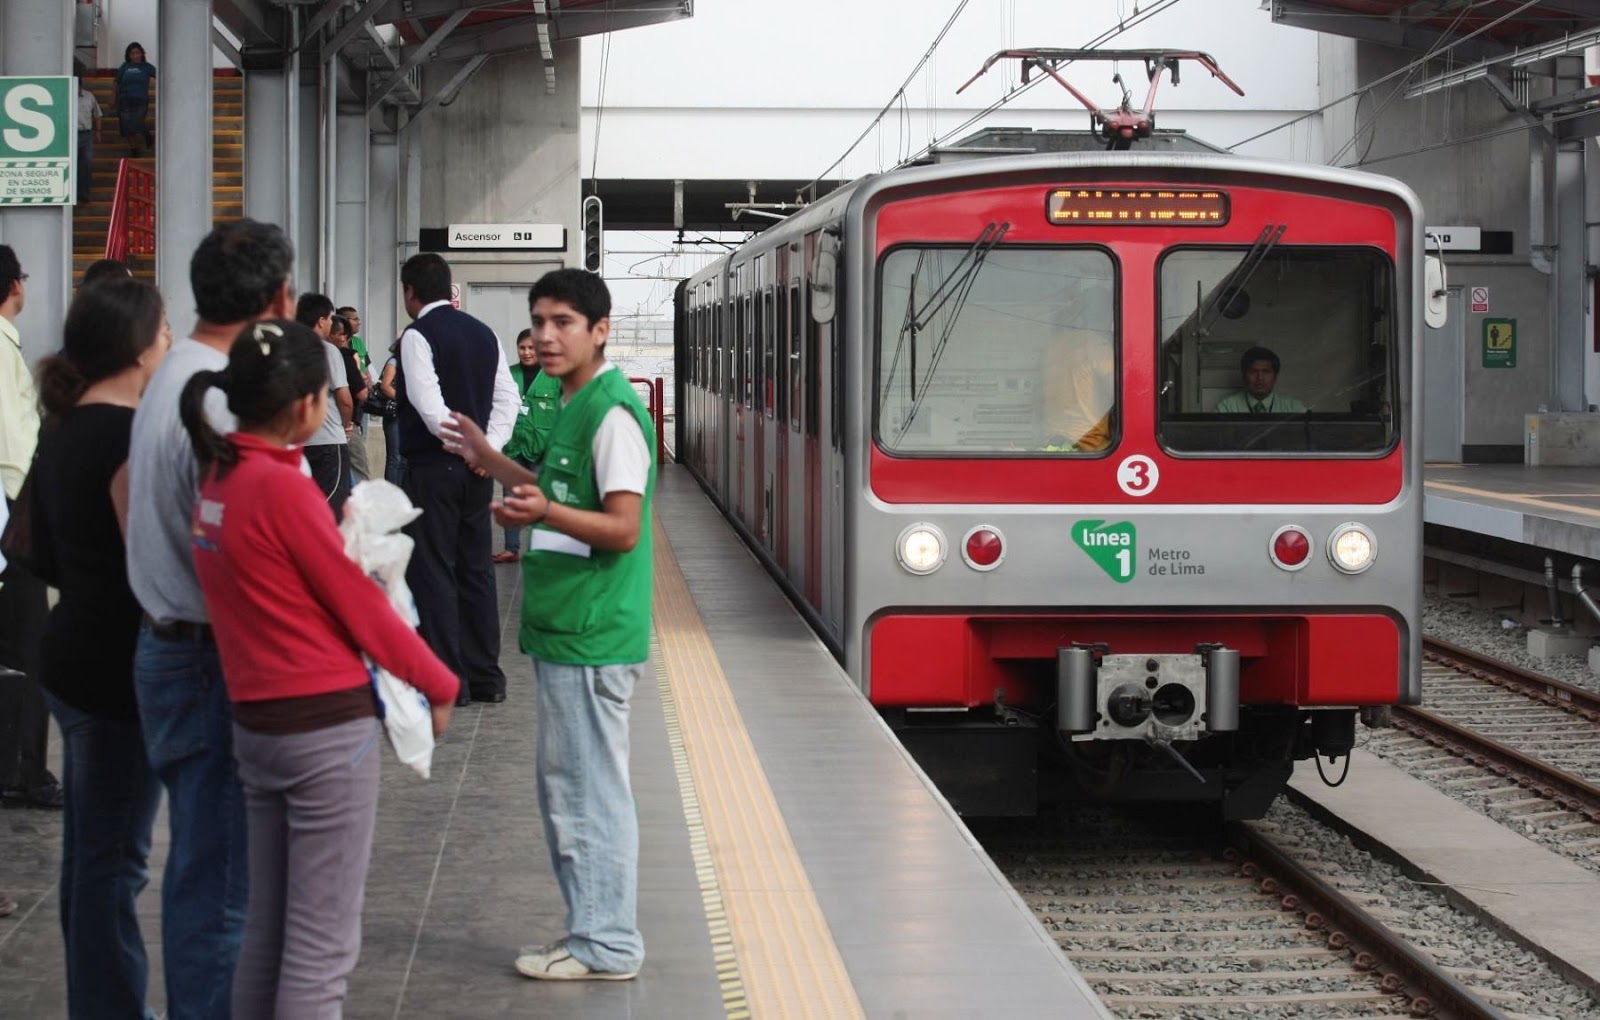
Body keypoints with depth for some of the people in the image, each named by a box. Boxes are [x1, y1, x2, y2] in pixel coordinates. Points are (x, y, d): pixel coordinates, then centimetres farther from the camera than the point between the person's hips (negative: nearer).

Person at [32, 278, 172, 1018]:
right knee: (113, 858, -2)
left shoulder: (65, 431, 9)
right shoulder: (129, 436, -20)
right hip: (120, 671, -10)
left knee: (90, 850, 17)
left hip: (74, 657, 10)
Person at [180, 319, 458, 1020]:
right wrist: (439, 684, 0)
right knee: (322, 943, -1)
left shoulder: (217, 479, 6)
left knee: (268, 930, 16)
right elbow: (360, 607, -11)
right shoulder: (283, 487, -18)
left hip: (255, 721, 8)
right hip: (327, 726, -8)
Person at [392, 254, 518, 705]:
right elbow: (507, 397, 6)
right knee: (476, 570, 12)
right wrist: (489, 446, -2)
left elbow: (428, 405, -20)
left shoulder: (417, 336, -11)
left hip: (432, 468, -7)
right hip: (477, 469, 7)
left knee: (432, 572, -1)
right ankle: (485, 677, 16)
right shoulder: (484, 333, 11)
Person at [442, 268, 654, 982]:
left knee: (590, 789, -4)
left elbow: (623, 527, -21)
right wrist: (494, 464, 28)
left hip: (592, 637, -10)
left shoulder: (613, 413, -16)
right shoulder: (575, 407, 14)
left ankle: (605, 945, 3)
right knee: (566, 784, 16)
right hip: (565, 629, 10)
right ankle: (594, 929, 26)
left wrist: (544, 512, -35)